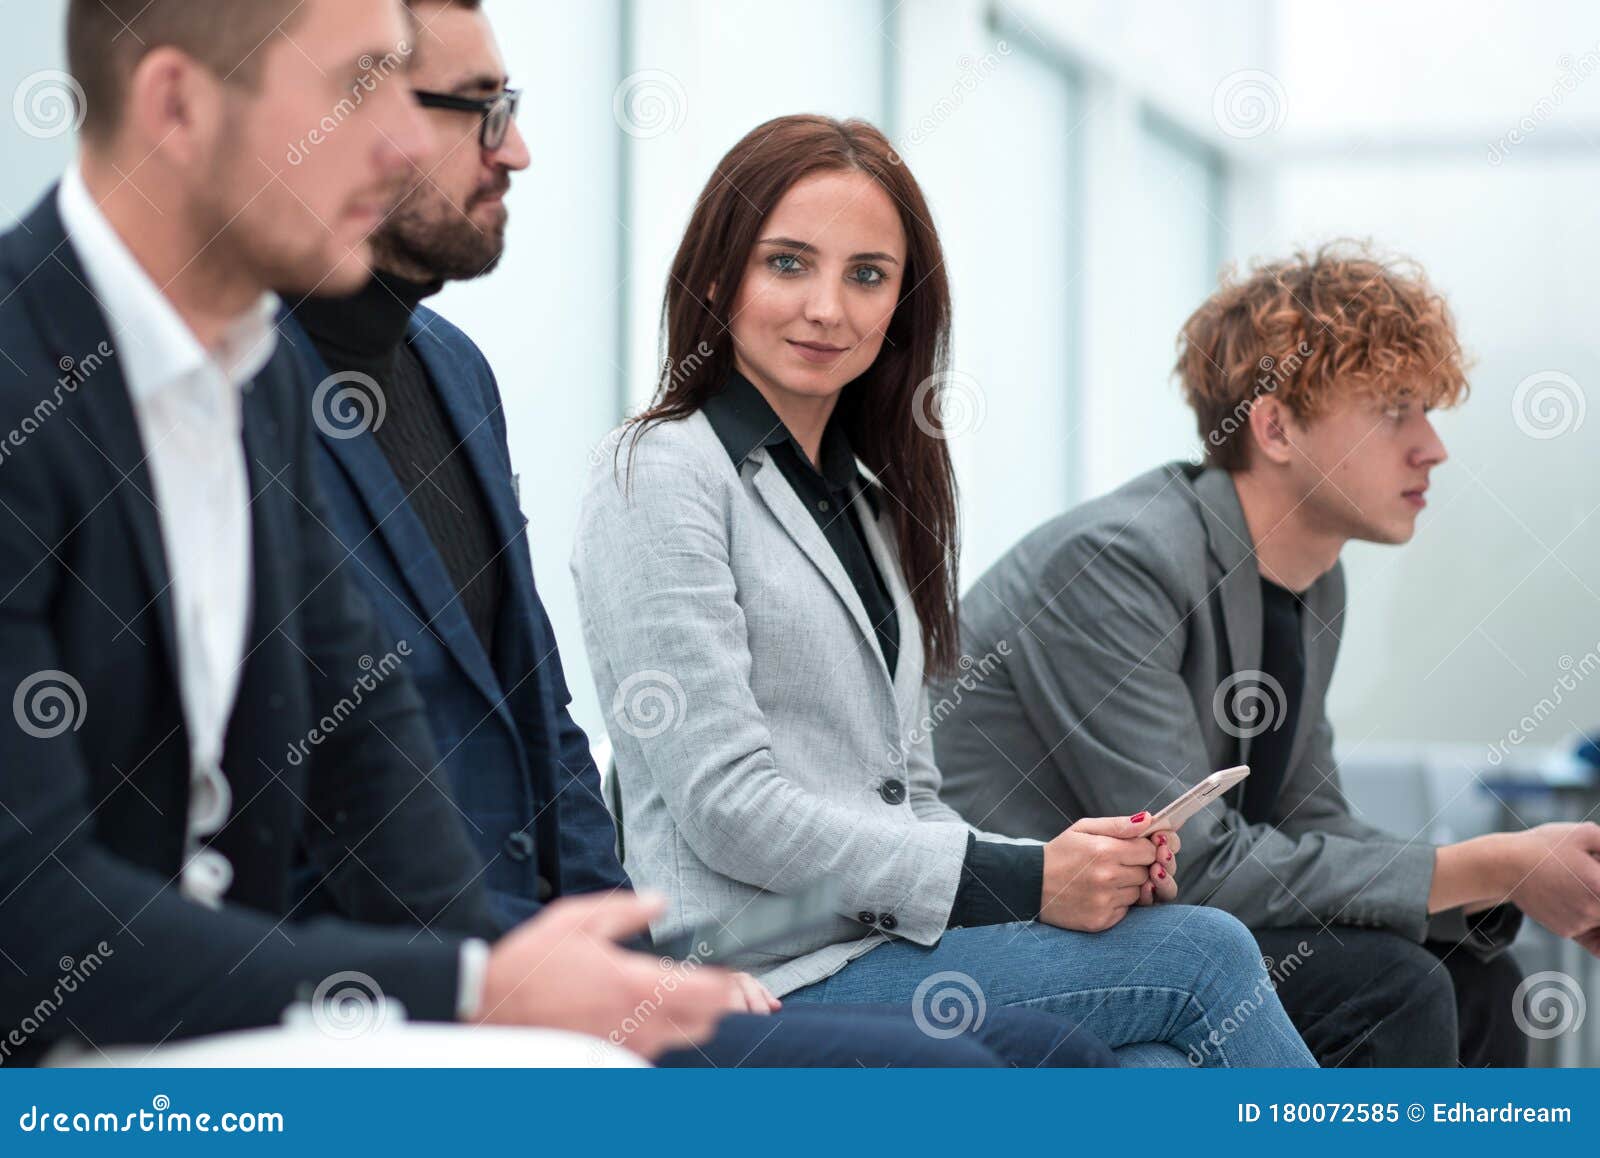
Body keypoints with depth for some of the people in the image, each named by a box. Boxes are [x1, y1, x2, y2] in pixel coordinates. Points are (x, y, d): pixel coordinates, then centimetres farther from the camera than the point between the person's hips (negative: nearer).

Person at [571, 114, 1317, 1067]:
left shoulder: (869, 500, 21)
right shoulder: (664, 480, -4)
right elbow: (728, 807, -13)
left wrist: (1091, 872, 0)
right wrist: (1023, 883, -15)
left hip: (882, 941, 7)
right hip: (780, 976, -7)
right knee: (1202, 950, -17)